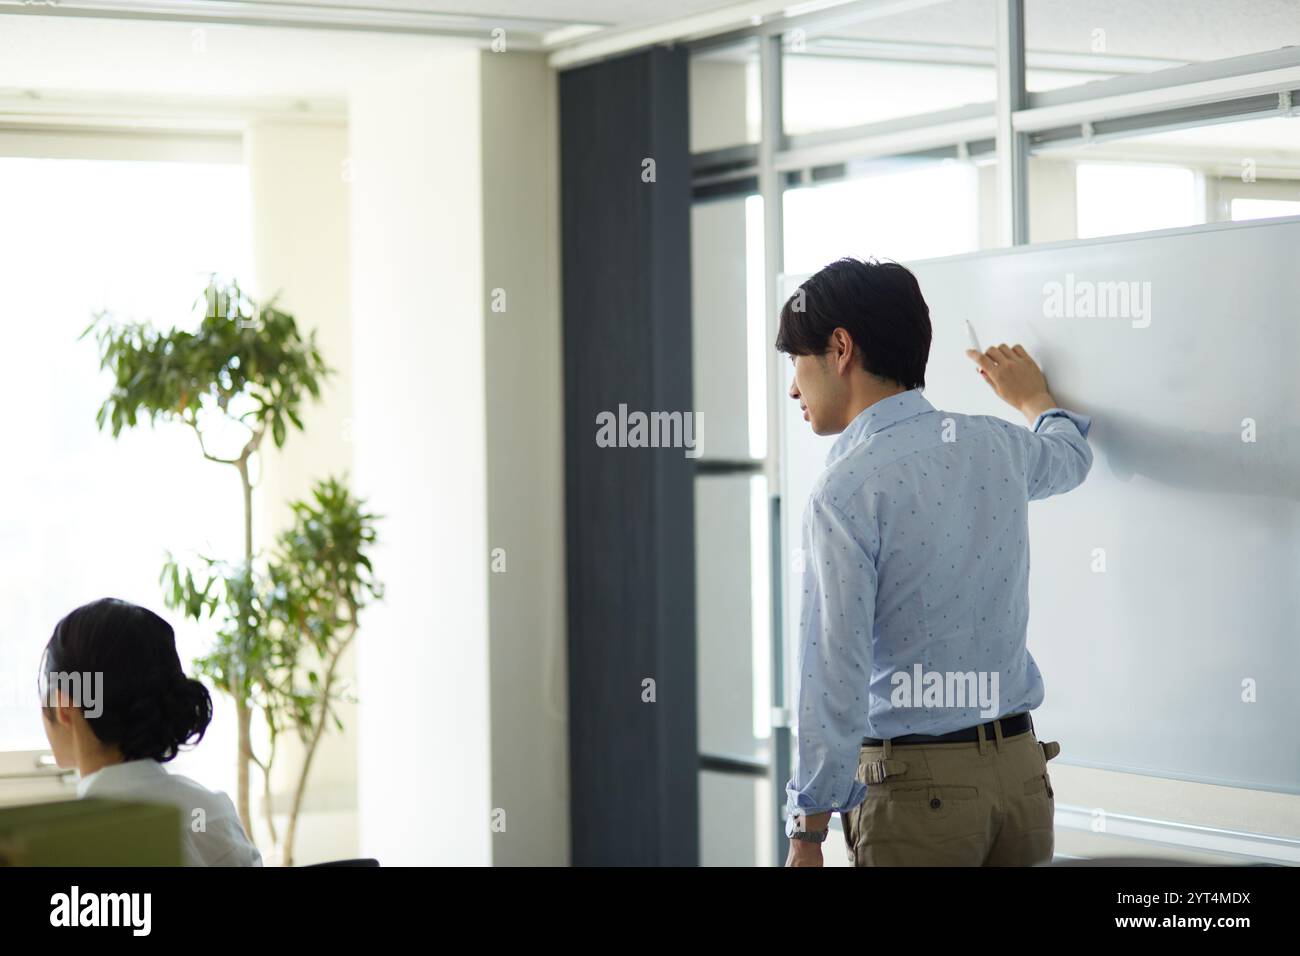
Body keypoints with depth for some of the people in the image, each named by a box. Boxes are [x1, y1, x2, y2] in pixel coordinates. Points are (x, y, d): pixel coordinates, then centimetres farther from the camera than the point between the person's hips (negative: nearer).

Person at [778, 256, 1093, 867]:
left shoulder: (846, 490, -14)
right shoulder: (997, 445, 7)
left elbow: (832, 675, -17)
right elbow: (1070, 455, 33)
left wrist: (807, 834, -13)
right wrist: (1035, 399, 56)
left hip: (915, 787, -6)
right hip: (1021, 770, 6)